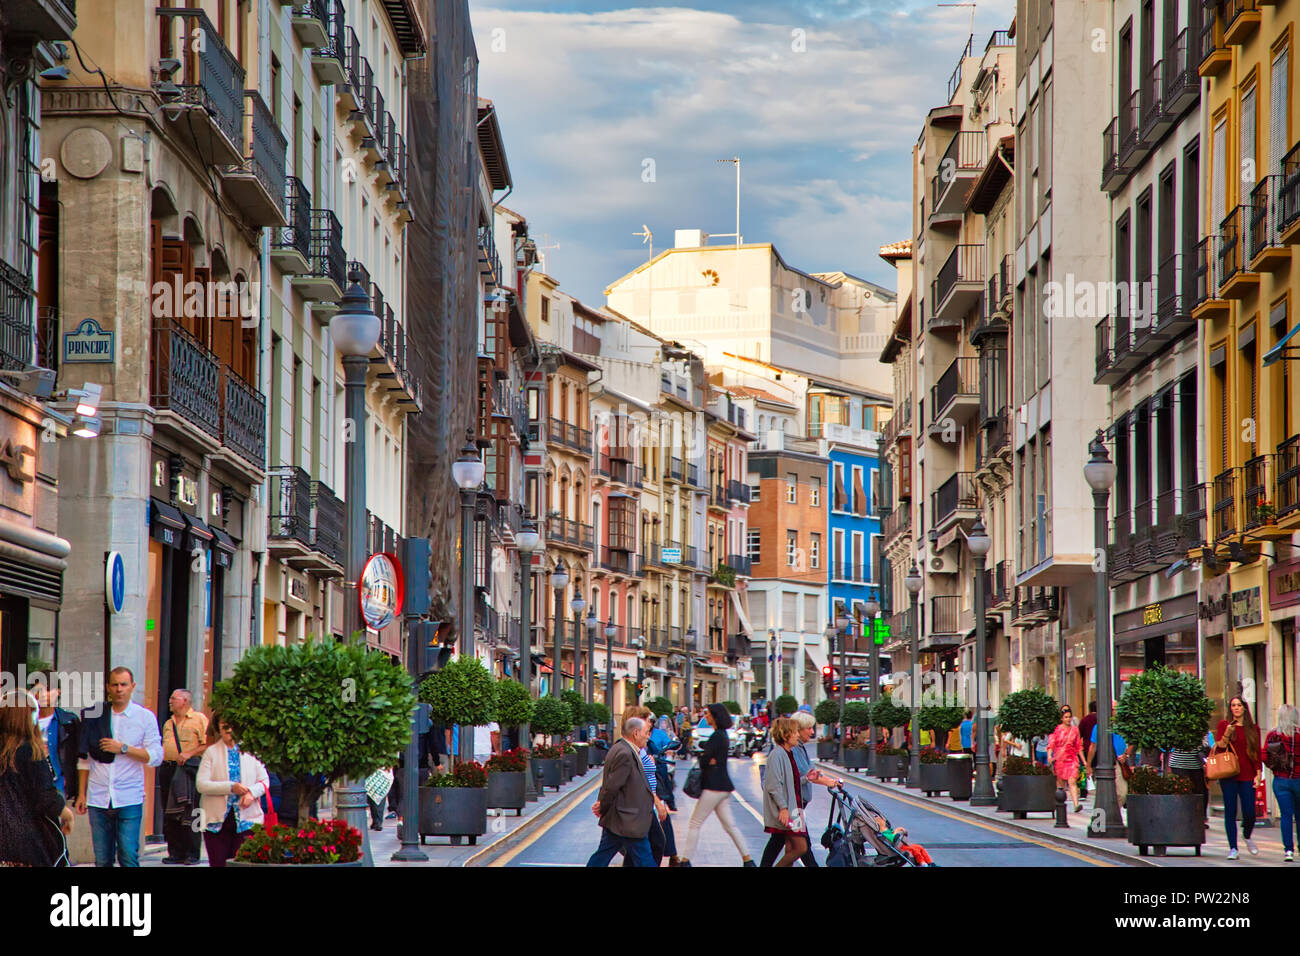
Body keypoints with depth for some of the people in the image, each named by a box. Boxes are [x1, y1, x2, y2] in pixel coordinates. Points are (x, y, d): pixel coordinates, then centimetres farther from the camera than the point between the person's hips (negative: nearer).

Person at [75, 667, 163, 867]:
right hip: (98, 798, 2)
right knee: (102, 859, 2)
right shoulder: (96, 716, 10)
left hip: (129, 799, -2)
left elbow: (156, 757, -2)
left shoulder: (145, 717, 4)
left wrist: (123, 748, -10)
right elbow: (84, 759, 14)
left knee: (129, 856, -9)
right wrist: (81, 794, 10)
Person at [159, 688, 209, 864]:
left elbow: (208, 744, -6)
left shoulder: (199, 719, 1)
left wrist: (189, 753, -16)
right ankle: (176, 853, 10)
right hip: (168, 769, 7)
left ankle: (192, 854, -5)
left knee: (190, 815, -8)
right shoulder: (169, 723, 22)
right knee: (170, 816, 5)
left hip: (189, 769, -7)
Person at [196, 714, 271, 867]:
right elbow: (201, 785, -6)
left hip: (246, 819, 0)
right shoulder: (211, 752, 4)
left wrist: (252, 792, -13)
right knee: (218, 863, 1)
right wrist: (231, 787, -16)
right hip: (217, 819, 0)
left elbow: (264, 780, 9)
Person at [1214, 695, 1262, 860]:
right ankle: (1233, 848, 4)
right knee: (1230, 812, -3)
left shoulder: (1253, 729, 11)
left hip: (1247, 775, 1)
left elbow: (1257, 753, 12)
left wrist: (1258, 774, 3)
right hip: (1228, 775, -1)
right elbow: (1219, 747, 0)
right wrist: (1226, 735, -18)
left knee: (1249, 813, -5)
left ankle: (1247, 837, 26)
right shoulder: (1224, 725, 6)